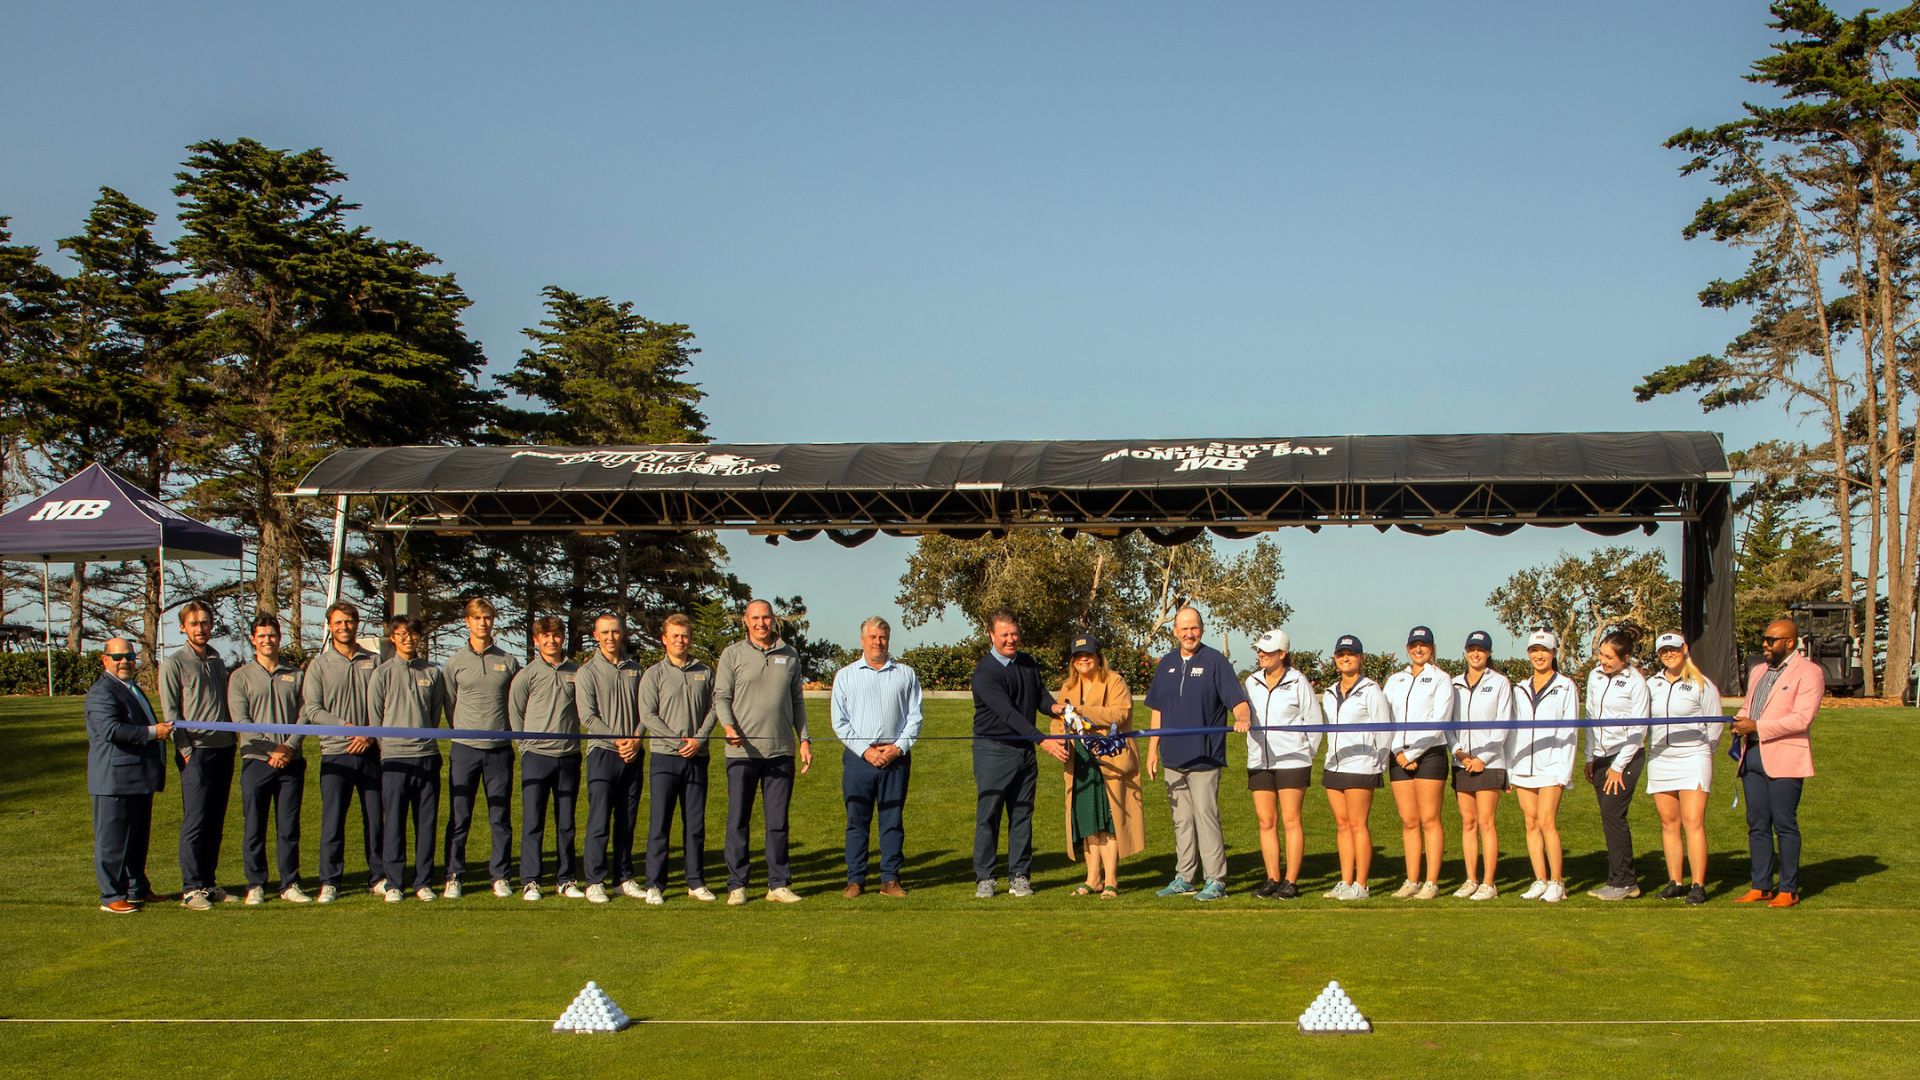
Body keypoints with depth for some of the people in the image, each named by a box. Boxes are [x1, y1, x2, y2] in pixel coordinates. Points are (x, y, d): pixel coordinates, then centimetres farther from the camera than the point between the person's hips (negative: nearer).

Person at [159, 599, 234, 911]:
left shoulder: (217, 661, 17)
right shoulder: (174, 663, -1)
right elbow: (170, 712, -5)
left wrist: (232, 742, 12)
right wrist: (186, 751, -11)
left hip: (224, 748, 6)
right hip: (197, 751, -6)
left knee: (215, 822, 8)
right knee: (195, 821, -6)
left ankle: (209, 883, 14)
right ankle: (191, 889, -2)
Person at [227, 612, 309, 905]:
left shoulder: (294, 675, 12)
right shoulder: (241, 676, 5)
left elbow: (303, 715, 6)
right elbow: (240, 719, -4)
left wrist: (290, 746, -11)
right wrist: (271, 748, -14)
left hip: (291, 761, 2)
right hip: (256, 761, -2)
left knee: (289, 827, 4)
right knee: (254, 828, 2)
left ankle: (290, 884, 11)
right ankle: (255, 886, 10)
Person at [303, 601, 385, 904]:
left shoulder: (374, 662, 10)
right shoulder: (319, 665, 5)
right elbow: (311, 708, -4)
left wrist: (370, 735, -8)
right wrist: (346, 726, -15)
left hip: (371, 752, 1)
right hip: (336, 752, -1)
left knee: (377, 818, 3)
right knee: (333, 819, -2)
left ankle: (378, 878, 12)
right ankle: (329, 882, 5)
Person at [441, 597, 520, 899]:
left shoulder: (508, 662, 7)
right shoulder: (454, 662, 5)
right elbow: (448, 704, 9)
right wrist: (467, 730, 4)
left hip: (500, 749, 1)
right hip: (464, 749, -1)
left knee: (501, 817, 4)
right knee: (459, 818, 1)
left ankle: (500, 875, 11)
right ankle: (453, 877, 7)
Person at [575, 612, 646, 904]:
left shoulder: (635, 670, 12)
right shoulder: (588, 672, 0)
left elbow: (645, 710, 9)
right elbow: (587, 717, -7)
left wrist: (636, 739, -7)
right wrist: (617, 740, -13)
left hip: (634, 754, 4)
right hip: (602, 752, -4)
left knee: (627, 821, 8)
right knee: (599, 821, -6)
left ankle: (624, 877, 15)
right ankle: (595, 882, -2)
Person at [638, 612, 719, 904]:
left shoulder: (705, 672, 11)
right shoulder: (654, 674, 3)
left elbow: (713, 708, 8)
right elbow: (647, 715, -4)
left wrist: (699, 738, -8)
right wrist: (677, 740, -12)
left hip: (697, 758, 3)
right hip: (665, 757, -3)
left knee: (696, 823, 7)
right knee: (659, 823, -3)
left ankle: (696, 882, 14)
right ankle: (654, 885, 2)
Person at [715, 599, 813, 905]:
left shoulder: (789, 655, 13)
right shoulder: (733, 654, 4)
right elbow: (721, 695, 0)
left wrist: (804, 739, 11)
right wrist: (728, 726, -18)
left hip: (781, 751, 2)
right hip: (742, 751, -2)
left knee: (778, 821, 6)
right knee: (738, 821, 2)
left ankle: (779, 884, 13)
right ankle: (737, 885, 9)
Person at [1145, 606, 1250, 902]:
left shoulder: (1215, 661, -4)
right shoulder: (1166, 664, 12)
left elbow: (1237, 700, -10)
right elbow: (1157, 710, 17)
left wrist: (1242, 718, -32)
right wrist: (1152, 748, 14)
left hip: (1204, 756, -6)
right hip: (1173, 756, 6)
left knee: (1205, 815, -7)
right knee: (1181, 819, 12)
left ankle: (1215, 880, -2)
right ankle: (1184, 878, 19)